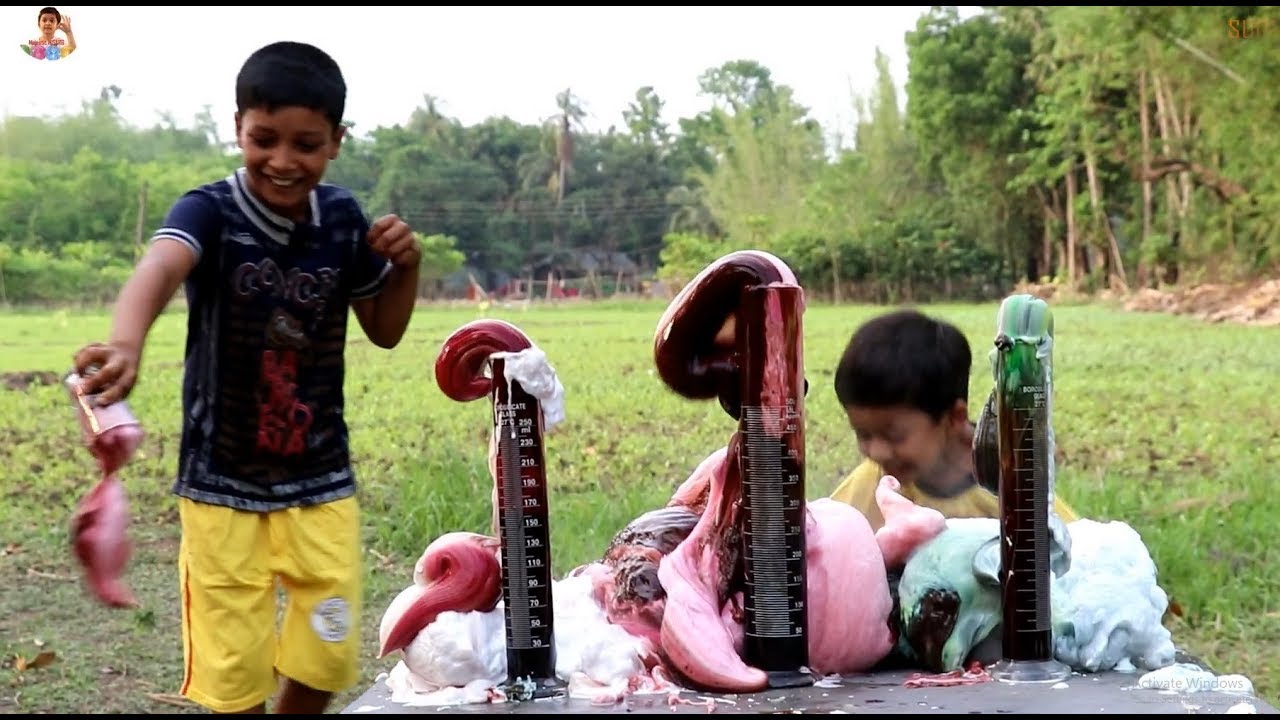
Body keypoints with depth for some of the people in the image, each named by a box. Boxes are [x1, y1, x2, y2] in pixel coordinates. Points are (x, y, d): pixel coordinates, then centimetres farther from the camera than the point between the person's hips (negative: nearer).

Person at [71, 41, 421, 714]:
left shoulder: (342, 218, -3)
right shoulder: (210, 210, -16)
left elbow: (384, 331, 10)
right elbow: (160, 267, -40)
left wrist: (407, 265, -11)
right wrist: (125, 343, -62)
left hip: (321, 481, 3)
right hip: (222, 485, -3)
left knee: (325, 658, 10)